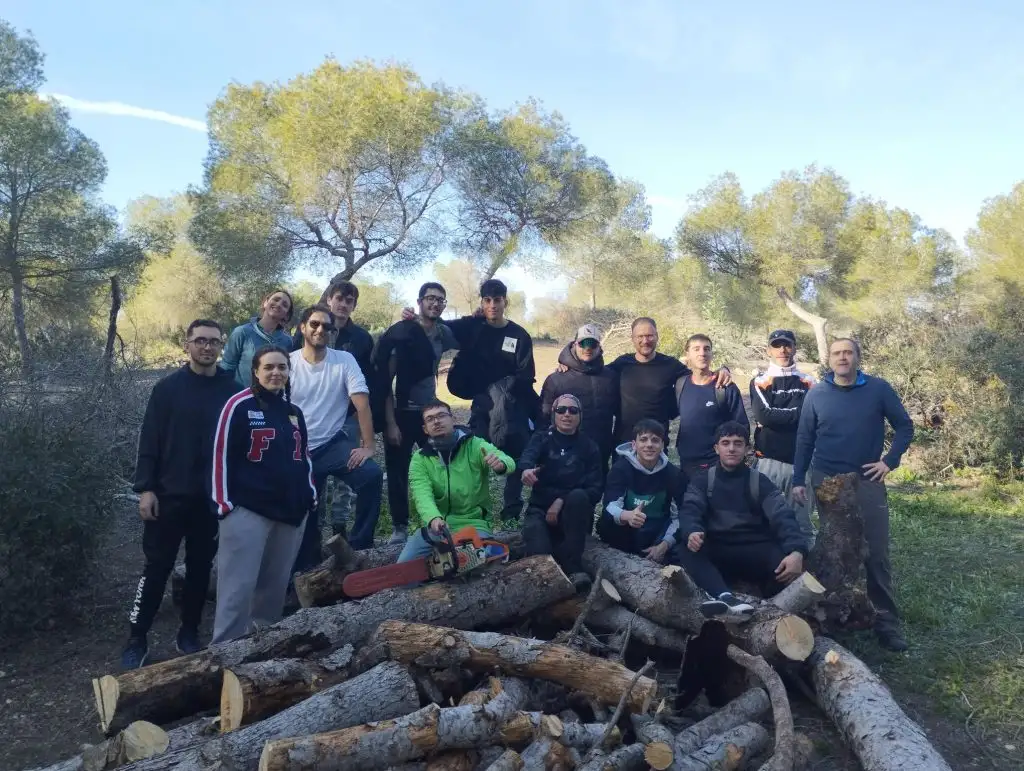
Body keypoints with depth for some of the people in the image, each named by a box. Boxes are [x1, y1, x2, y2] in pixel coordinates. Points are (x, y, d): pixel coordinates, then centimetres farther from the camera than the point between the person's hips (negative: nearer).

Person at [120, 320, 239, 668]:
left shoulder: (232, 390, 0)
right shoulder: (167, 387, -3)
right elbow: (149, 440, -3)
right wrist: (145, 488, -9)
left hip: (212, 497, 2)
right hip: (169, 495, -1)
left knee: (200, 567, 12)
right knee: (157, 566, 6)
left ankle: (189, 634, 26)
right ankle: (136, 639, 19)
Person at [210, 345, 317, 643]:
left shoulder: (294, 412, 14)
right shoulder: (240, 405, -6)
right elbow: (222, 454, -8)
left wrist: (311, 494, 15)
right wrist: (224, 502, -11)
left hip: (292, 511, 6)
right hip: (247, 510, -6)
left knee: (275, 586, 13)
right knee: (238, 588, -3)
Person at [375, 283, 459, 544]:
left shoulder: (443, 333, 2)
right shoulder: (401, 332, -13)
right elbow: (384, 380, -14)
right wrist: (390, 423, -18)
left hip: (430, 411, 4)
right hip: (402, 413, -4)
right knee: (398, 471, 2)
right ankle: (400, 527, 15)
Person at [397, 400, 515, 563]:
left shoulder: (475, 445, -3)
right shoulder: (420, 458, 2)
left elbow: (508, 462, -20)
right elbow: (422, 494, -15)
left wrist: (500, 464, -47)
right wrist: (434, 518, -38)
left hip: (472, 524, -2)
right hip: (435, 525, 2)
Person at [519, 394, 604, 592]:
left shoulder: (589, 447, 4)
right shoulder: (541, 439, 4)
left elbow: (595, 489, -7)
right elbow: (528, 455, -21)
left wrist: (562, 501, -23)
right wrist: (527, 469, -47)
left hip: (573, 514, 2)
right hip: (541, 508, -1)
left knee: (578, 496, -35)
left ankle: (573, 566, -27)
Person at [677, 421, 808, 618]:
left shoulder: (759, 481, 8)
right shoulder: (703, 480, 10)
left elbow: (783, 516, -7)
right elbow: (689, 511, -7)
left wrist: (796, 551, -29)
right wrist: (691, 532, -33)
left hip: (755, 552, 0)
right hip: (716, 553, 0)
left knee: (784, 557, -31)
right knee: (687, 550, -33)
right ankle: (726, 597, -51)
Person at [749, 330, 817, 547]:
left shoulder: (809, 383, 11)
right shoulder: (759, 381, 6)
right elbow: (763, 415, -10)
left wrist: (776, 416, -9)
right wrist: (795, 413, -6)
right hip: (768, 460, -2)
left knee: (802, 523, 8)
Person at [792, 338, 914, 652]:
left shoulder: (879, 389, -3)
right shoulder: (816, 394, -1)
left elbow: (905, 427, 4)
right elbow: (804, 440, 3)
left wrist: (890, 461, -8)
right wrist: (798, 480, 0)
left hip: (867, 481, -1)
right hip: (826, 482, 1)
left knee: (877, 554, 0)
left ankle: (887, 622, 9)